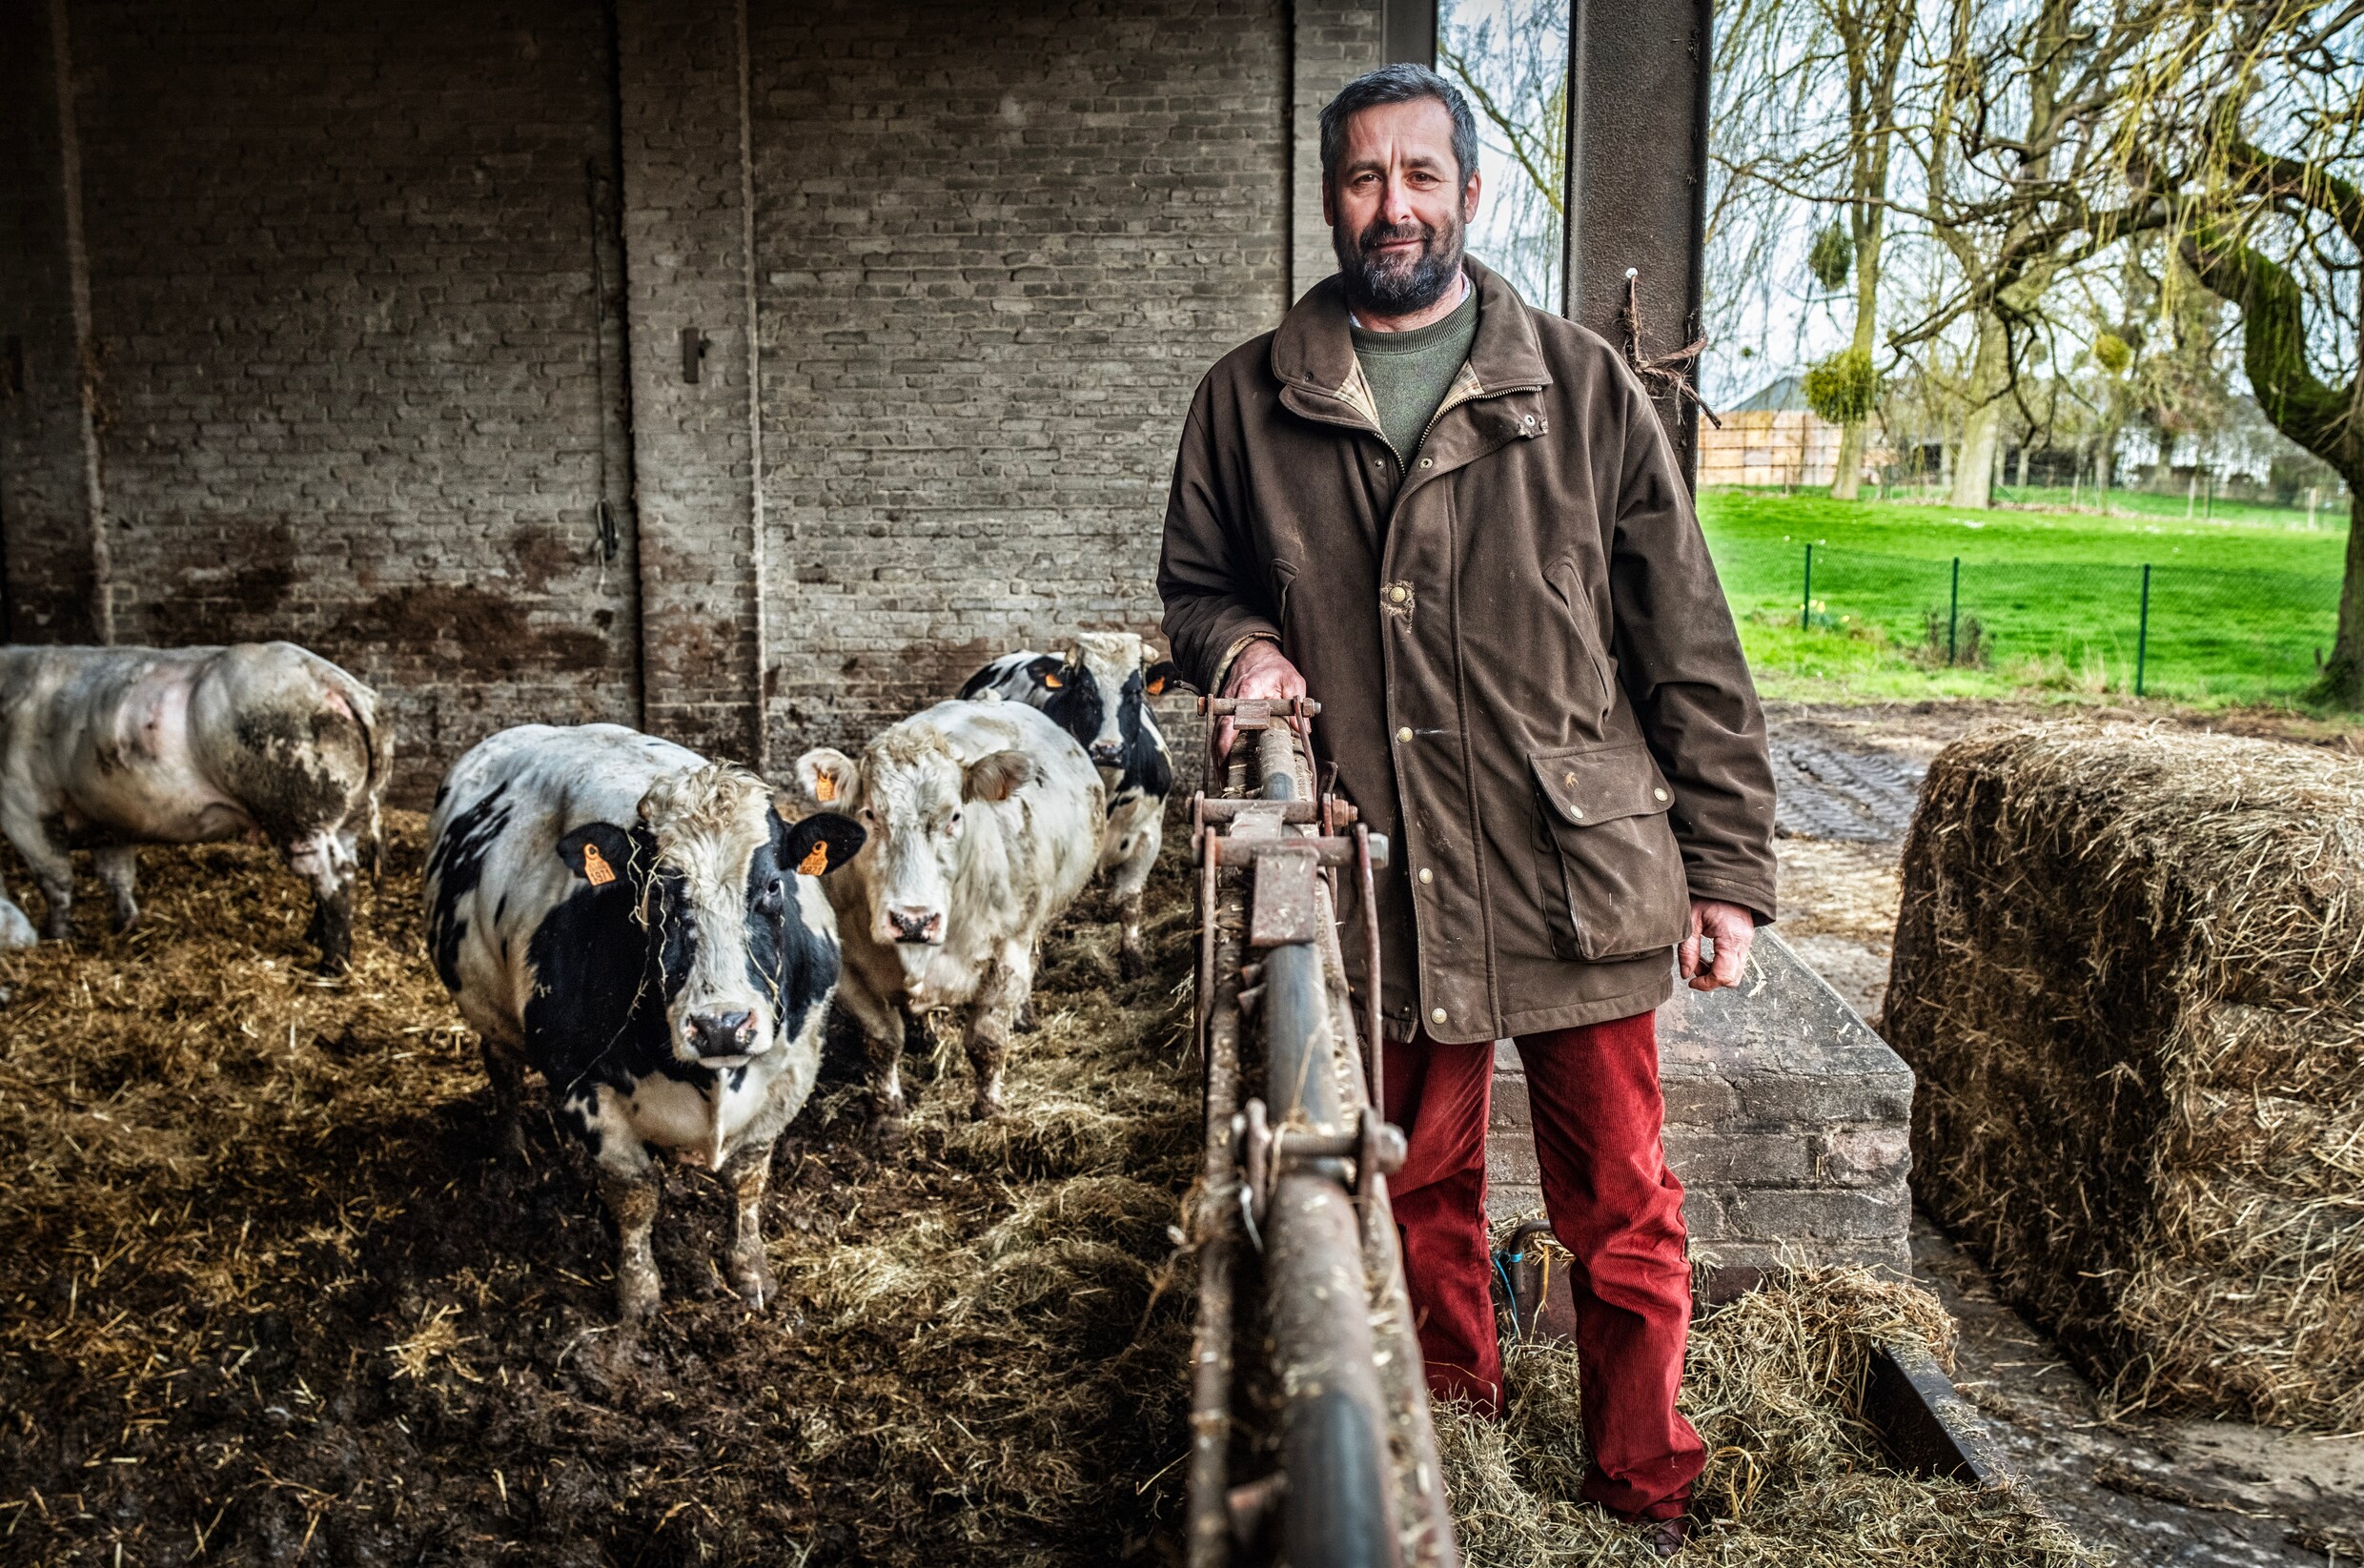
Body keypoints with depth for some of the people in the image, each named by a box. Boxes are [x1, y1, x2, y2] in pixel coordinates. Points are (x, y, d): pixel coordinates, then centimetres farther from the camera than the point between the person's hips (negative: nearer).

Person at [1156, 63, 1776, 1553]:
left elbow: (1688, 647, 2)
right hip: (1378, 888, 2)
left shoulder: (1583, 387, 2)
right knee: (1421, 1197, 16)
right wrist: (1239, 646, -5)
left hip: (1580, 876, -1)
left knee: (1624, 1215, 7)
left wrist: (1729, 867, -1)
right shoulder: (1249, 401, 6)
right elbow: (1194, 584, 20)